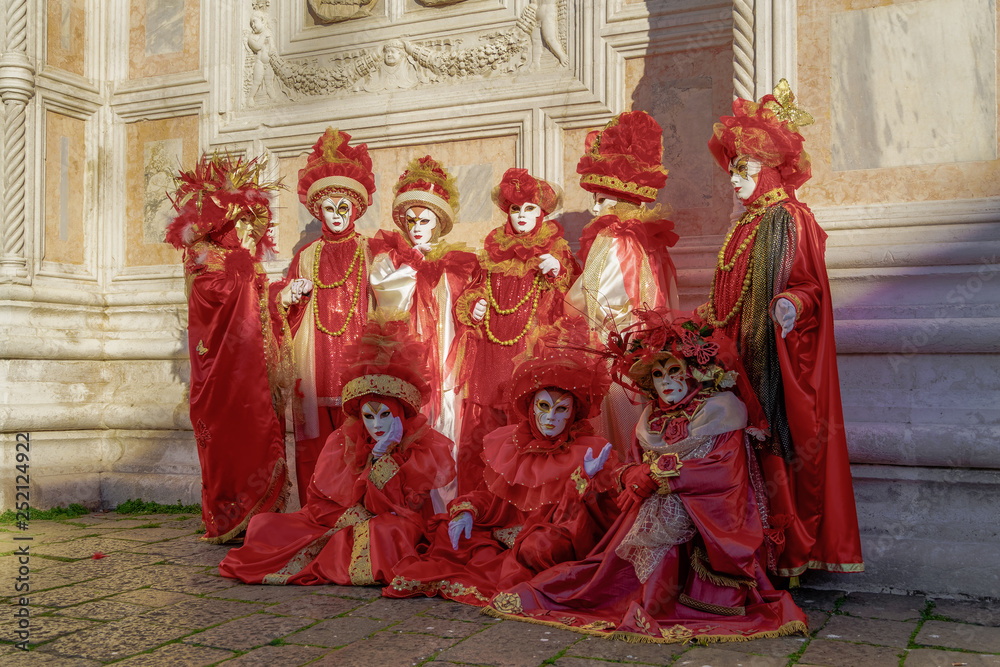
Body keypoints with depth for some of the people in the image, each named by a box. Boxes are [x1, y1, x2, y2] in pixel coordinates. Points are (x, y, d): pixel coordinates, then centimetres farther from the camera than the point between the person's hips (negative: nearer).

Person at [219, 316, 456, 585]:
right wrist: (353, 514, -18)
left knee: (383, 532, -41)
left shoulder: (424, 445, -7)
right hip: (341, 521, 3)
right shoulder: (345, 441, 2)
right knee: (263, 525, -8)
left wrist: (381, 457, -21)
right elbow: (319, 500, 0)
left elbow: (405, 506, -15)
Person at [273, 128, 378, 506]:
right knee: (316, 439, -1)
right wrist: (287, 295, -3)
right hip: (316, 357, 2)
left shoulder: (369, 252, 9)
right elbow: (284, 296, 18)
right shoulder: (307, 256, 17)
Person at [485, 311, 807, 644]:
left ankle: (650, 611, -28)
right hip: (652, 507, 5)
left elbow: (726, 470, -13)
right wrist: (637, 476, -13)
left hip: (705, 514, -5)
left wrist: (664, 473, -15)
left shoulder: (720, 409, 0)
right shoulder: (651, 418, 17)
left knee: (666, 513, -31)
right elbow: (630, 467, 14)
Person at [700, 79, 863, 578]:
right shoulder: (747, 224, 17)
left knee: (780, 439, -5)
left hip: (780, 355, -8)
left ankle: (791, 550, 4)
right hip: (746, 352, 8)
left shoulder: (790, 220, -7)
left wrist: (791, 304, -31)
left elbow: (811, 287, -12)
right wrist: (701, 317, 23)